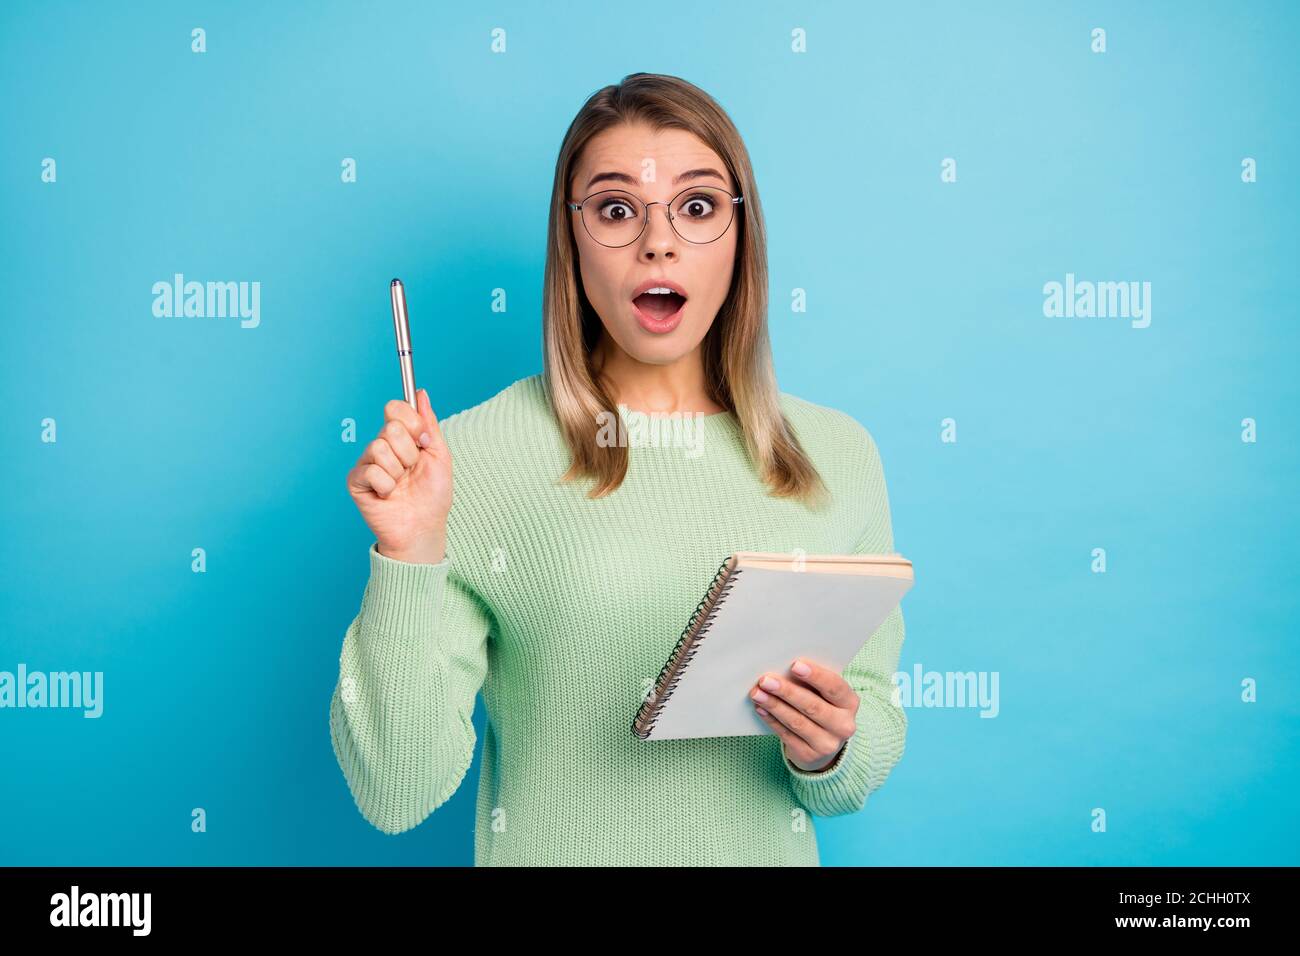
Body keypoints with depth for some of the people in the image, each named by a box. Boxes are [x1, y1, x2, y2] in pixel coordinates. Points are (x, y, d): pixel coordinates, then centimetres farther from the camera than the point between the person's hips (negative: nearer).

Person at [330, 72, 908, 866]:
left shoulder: (839, 456, -5)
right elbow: (396, 795, -16)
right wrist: (408, 559, -27)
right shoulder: (470, 458, -15)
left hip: (766, 849, 3)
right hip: (551, 847, -2)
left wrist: (833, 751, -17)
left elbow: (877, 738, 3)